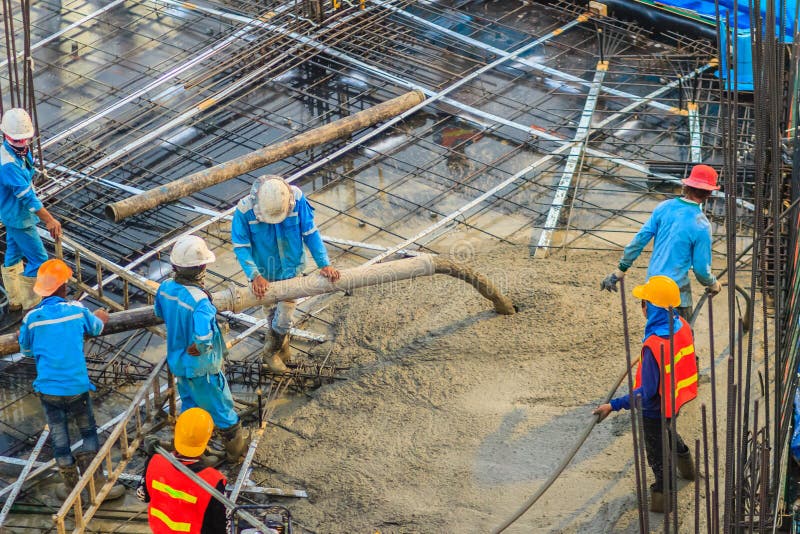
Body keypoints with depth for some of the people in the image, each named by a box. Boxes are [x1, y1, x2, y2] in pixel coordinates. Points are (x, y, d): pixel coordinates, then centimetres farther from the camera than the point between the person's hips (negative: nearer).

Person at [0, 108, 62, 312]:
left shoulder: (21, 150, -3)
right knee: (38, 260, -1)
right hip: (19, 218, -9)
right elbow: (27, 196, -32)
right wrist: (49, 220, -29)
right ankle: (31, 306, 11)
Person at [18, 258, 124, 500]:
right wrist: (101, 318, 41)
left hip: (48, 389, 1)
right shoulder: (77, 310, -5)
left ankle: (71, 488, 24)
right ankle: (97, 483, 17)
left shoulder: (32, 317, -6)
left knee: (59, 440, 12)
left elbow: (26, 350, 11)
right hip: (77, 387, 0)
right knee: (89, 433, 17)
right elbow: (96, 328, 18)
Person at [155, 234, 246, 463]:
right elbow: (202, 339, -46)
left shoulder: (165, 289, -12)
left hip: (178, 364, 7)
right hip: (202, 367, -7)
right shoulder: (200, 301, -36)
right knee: (221, 408, 19)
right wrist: (197, 349, -24)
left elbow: (160, 314, 9)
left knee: (190, 406, 28)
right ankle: (235, 446, 40)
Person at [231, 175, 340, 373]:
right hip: (264, 274, 0)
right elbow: (241, 246, -21)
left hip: (291, 269, 0)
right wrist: (255, 276, -32)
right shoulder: (244, 211, -30)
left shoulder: (297, 199, -27)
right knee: (272, 313, 21)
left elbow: (311, 233, -15)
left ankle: (271, 352, 32)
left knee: (283, 318, 3)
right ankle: (282, 344, 50)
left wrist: (324, 264, -19)